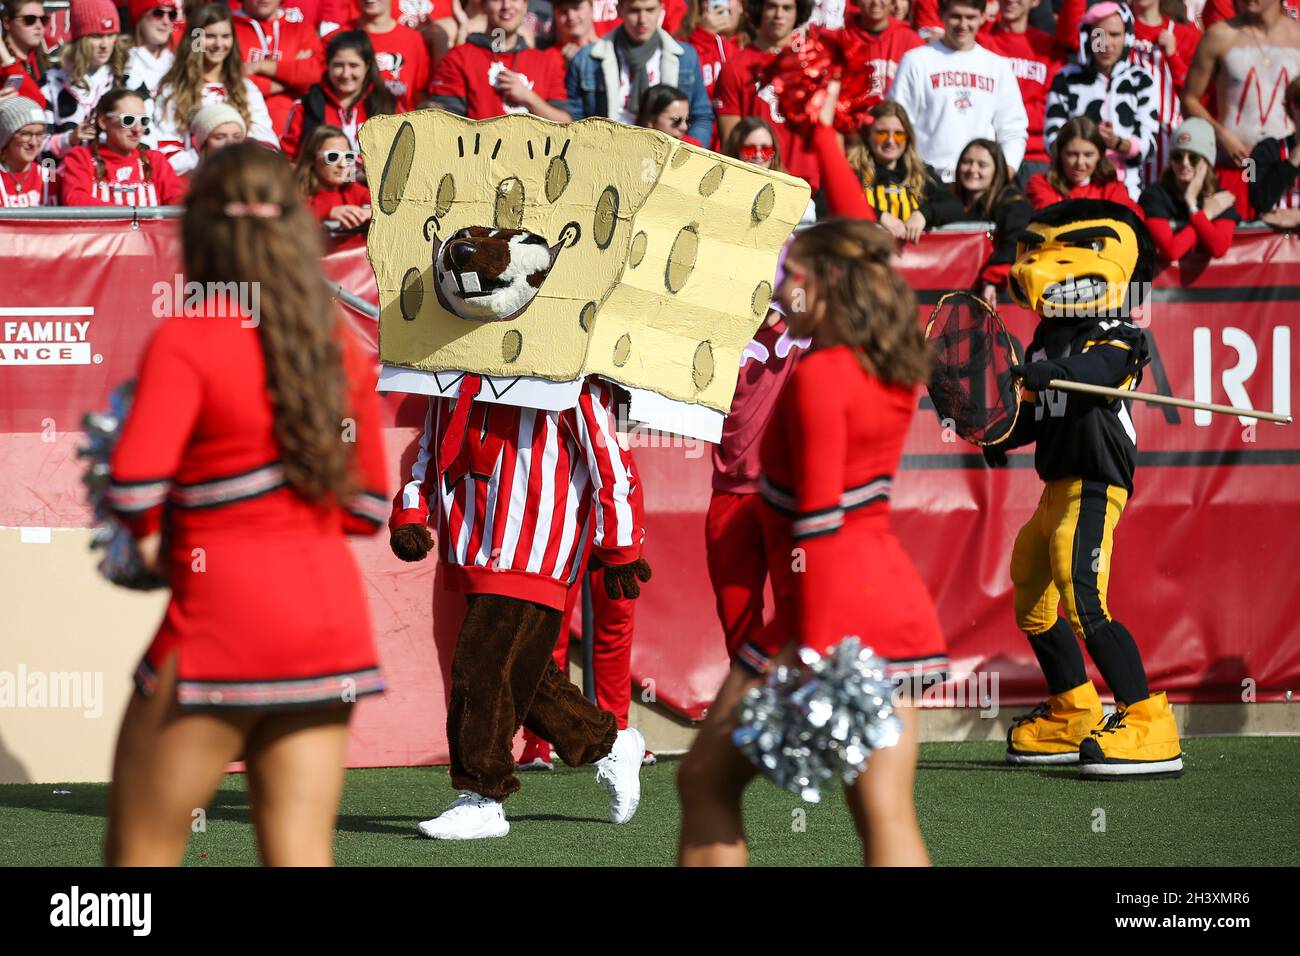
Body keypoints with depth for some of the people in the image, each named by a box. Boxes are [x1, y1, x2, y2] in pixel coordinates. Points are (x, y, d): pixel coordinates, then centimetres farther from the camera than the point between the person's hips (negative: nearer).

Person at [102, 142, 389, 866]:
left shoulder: (188, 339, -10)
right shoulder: (343, 349, 9)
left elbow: (135, 481, -21)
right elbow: (369, 507, 15)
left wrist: (150, 538, -1)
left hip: (226, 617, -6)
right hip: (331, 610, 6)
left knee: (139, 854, 6)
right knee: (299, 858, 4)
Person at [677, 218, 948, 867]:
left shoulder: (818, 377, -13)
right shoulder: (896, 370, 8)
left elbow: (817, 523, -18)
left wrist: (813, 655, -21)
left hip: (831, 611, -7)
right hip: (899, 603, 8)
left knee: (705, 786, 10)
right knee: (887, 816, 3)